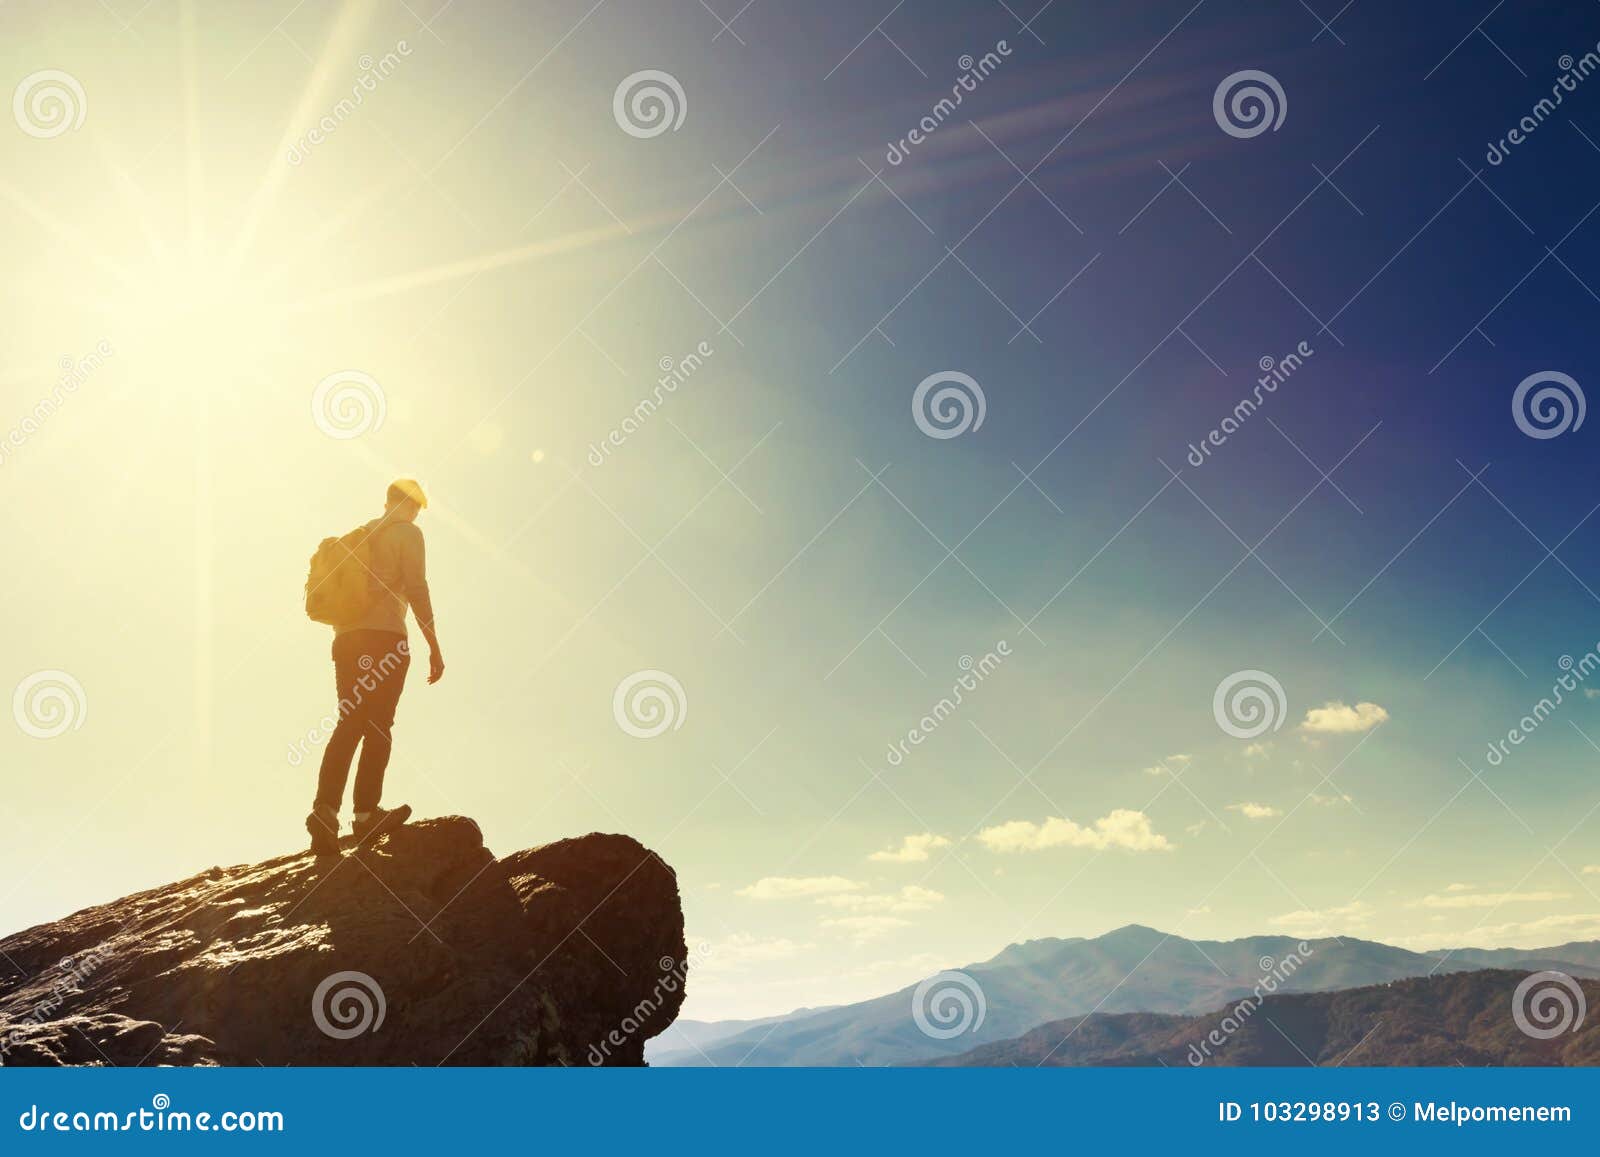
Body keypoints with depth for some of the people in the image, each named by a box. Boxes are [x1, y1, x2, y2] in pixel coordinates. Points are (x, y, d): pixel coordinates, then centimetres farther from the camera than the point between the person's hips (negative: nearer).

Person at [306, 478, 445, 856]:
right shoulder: (407, 532, 5)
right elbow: (416, 589, -7)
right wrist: (434, 646, -7)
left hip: (346, 638, 6)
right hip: (385, 636, -6)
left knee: (349, 724, 3)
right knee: (378, 725, -4)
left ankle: (326, 809, -10)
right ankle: (367, 813, -6)